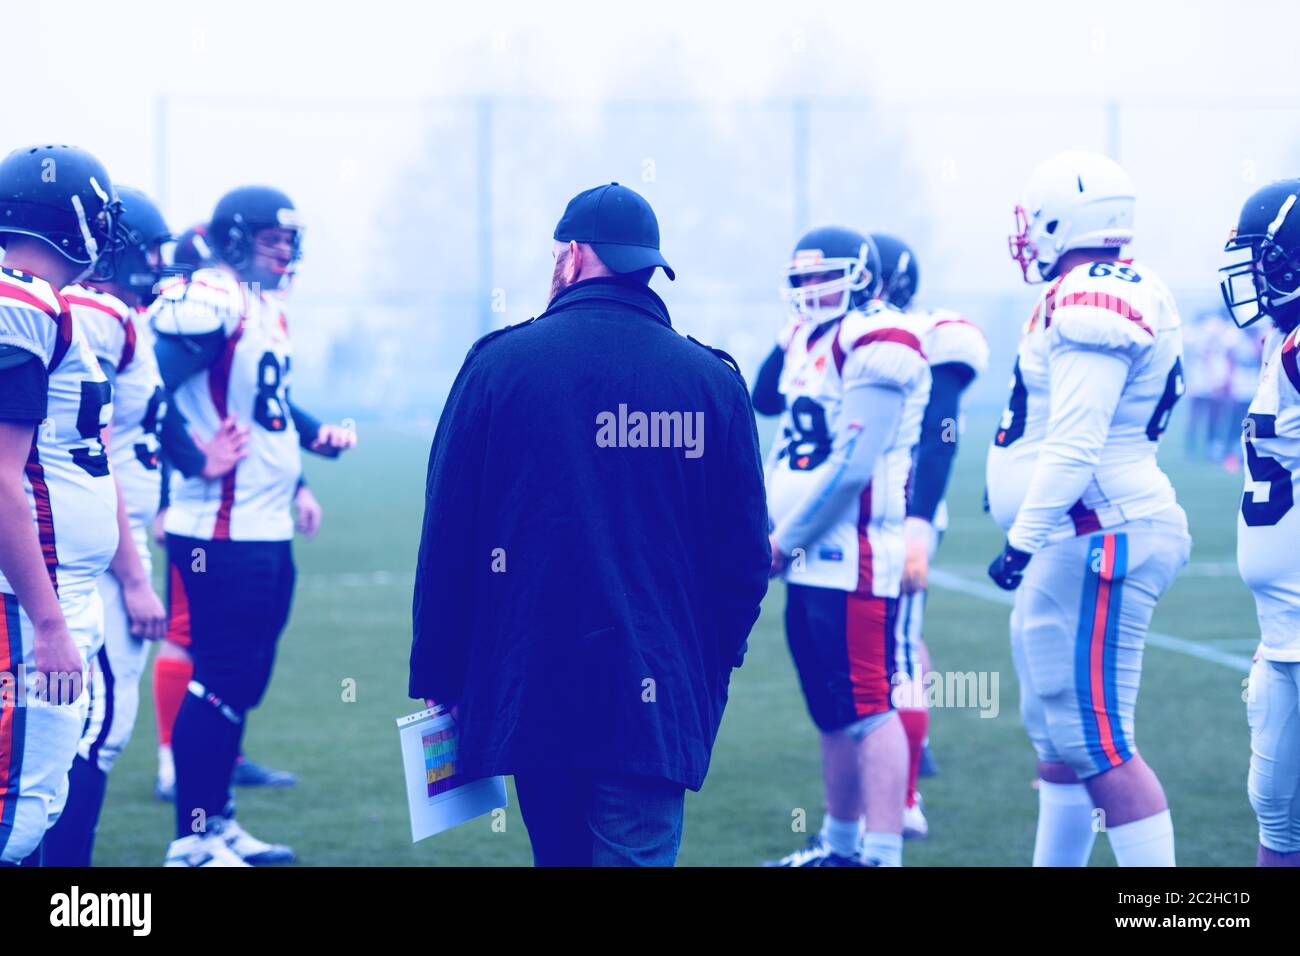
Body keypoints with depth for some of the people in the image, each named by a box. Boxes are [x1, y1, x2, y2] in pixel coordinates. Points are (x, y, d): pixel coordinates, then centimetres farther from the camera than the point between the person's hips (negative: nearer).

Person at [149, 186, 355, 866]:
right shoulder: (208, 301, -15)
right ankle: (191, 842, -2)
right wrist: (196, 460, -23)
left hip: (268, 530, 10)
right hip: (224, 531, -10)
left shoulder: (268, 309, 16)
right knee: (222, 679, -7)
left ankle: (217, 823, 25)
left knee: (243, 680, 16)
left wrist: (316, 436, 14)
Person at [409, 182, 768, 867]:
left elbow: (447, 536, -2)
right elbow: (745, 553, 4)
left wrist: (437, 674, 6)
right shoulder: (713, 381, 2)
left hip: (530, 686, 1)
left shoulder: (501, 363, -1)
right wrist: (710, 671, 17)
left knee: (560, 852, 15)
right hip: (656, 701, 0)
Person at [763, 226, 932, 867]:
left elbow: (849, 465, -18)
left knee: (868, 707, -11)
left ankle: (882, 855, -13)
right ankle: (840, 844, 27)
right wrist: (772, 530, 7)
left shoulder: (875, 344, -13)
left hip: (854, 558, -9)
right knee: (833, 714, 17)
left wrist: (785, 539, -11)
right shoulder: (807, 341, 17)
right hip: (809, 562, 10)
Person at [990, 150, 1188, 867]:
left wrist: (1026, 535, -22)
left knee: (1097, 742, -10)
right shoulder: (1113, 294, 14)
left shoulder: (1090, 302, -18)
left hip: (1100, 540, -11)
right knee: (1057, 732, 19)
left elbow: (1075, 442, -24)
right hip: (1082, 540, 11)